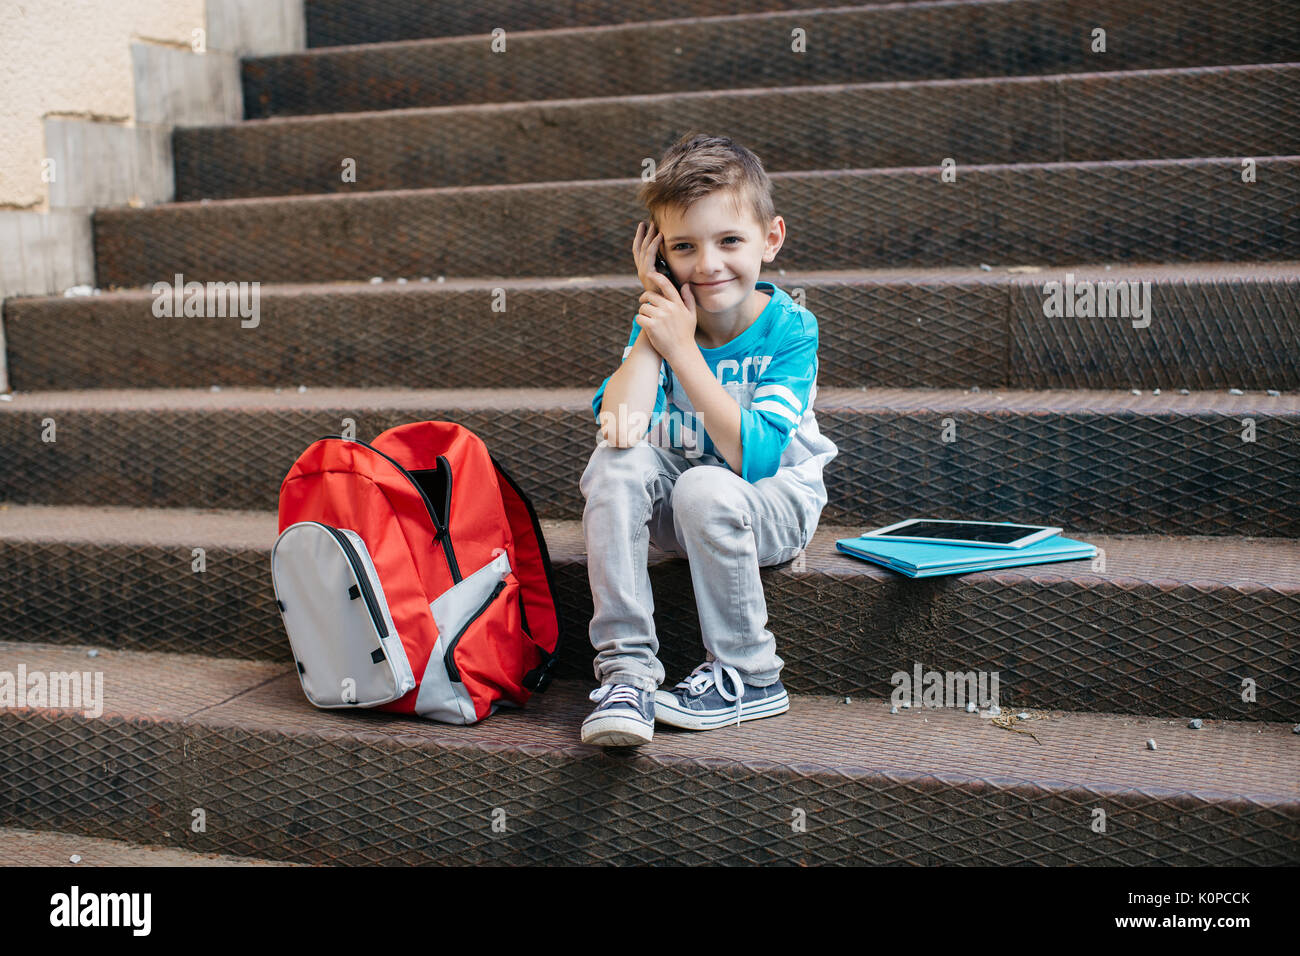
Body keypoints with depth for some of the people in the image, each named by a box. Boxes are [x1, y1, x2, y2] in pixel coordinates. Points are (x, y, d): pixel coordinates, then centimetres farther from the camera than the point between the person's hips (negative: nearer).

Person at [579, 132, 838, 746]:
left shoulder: (790, 330, -17)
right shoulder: (663, 317, -9)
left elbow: (754, 455, -29)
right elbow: (620, 430, -25)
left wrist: (683, 349, -30)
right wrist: (652, 313, -21)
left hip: (775, 505, -3)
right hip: (674, 511, 4)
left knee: (704, 489, -35)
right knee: (616, 463, -26)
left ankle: (749, 677, -13)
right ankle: (626, 669, -23)